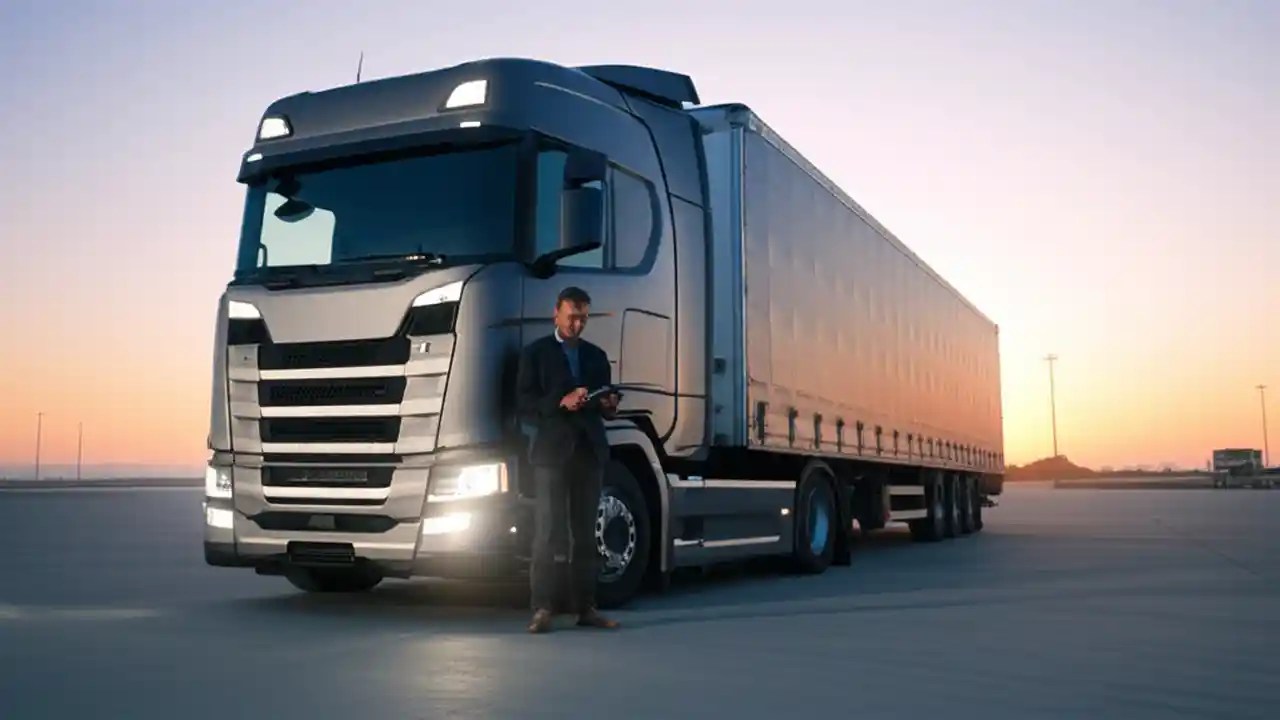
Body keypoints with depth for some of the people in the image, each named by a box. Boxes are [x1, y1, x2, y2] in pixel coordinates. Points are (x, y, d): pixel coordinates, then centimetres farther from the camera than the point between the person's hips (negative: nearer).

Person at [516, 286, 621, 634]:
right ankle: (542, 609, -5)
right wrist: (561, 403, -18)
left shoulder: (597, 356, 18)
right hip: (552, 451, -4)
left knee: (586, 532, 5)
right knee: (547, 532, -6)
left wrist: (609, 404, -5)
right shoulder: (535, 352, 5)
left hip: (590, 451, 4)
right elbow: (525, 404, -4)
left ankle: (586, 607, 9)